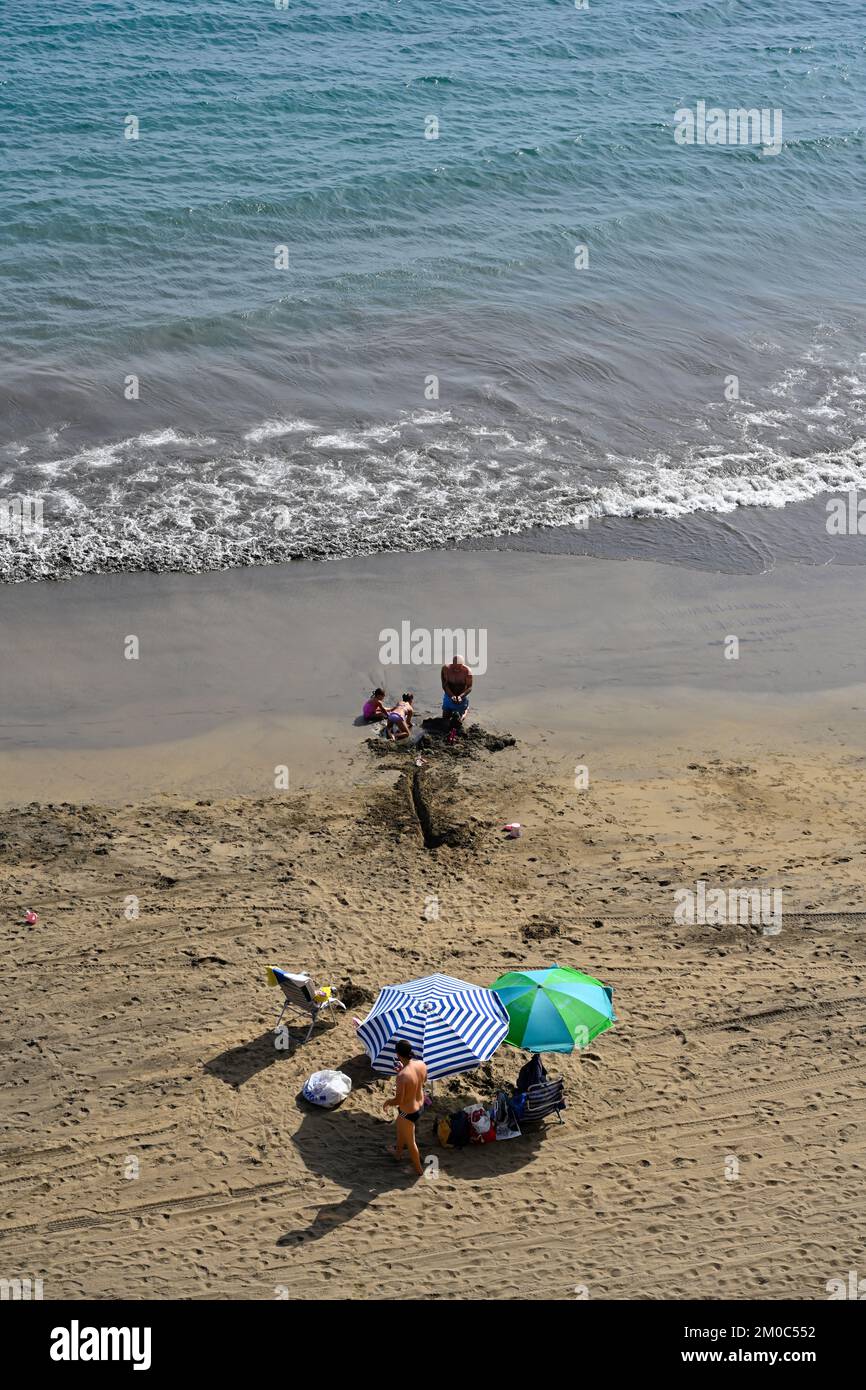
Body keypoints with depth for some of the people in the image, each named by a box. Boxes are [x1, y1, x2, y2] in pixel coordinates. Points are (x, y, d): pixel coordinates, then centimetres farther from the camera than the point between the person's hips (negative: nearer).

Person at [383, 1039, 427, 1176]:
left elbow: (398, 1100, -27)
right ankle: (397, 1151, 61)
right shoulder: (421, 1064, -16)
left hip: (408, 1112, -7)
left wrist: (388, 1102, -5)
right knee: (400, 1127, 35)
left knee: (410, 1142, 20)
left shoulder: (402, 1076, -37)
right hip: (420, 1106, 7)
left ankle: (419, 1171, 41)